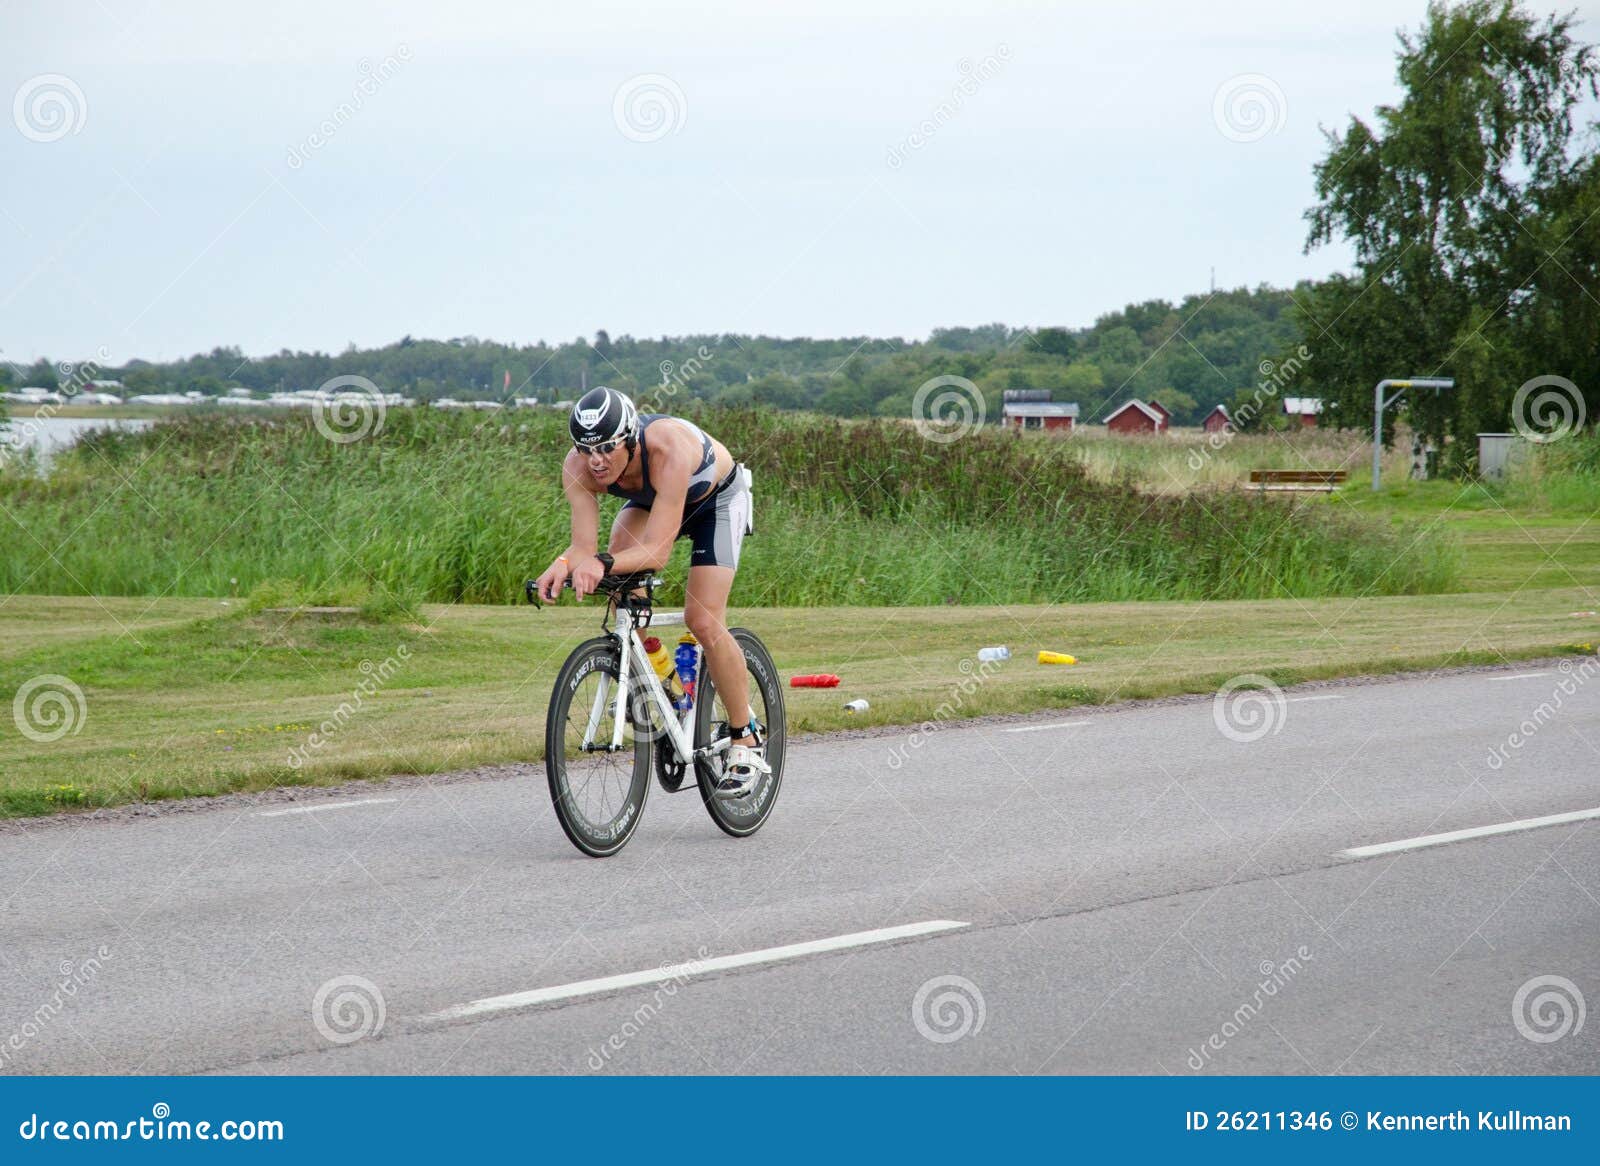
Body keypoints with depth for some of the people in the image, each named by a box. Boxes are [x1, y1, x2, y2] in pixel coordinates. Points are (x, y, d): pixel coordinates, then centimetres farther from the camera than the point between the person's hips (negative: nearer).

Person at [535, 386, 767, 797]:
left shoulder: (669, 450, -44)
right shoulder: (578, 466, -30)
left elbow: (658, 551, -47)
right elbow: (585, 546, -32)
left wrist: (602, 563, -63)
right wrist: (564, 563, -55)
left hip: (718, 497, -5)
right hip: (649, 500, 5)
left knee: (703, 621, -16)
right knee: (620, 552, -27)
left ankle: (747, 741, -1)